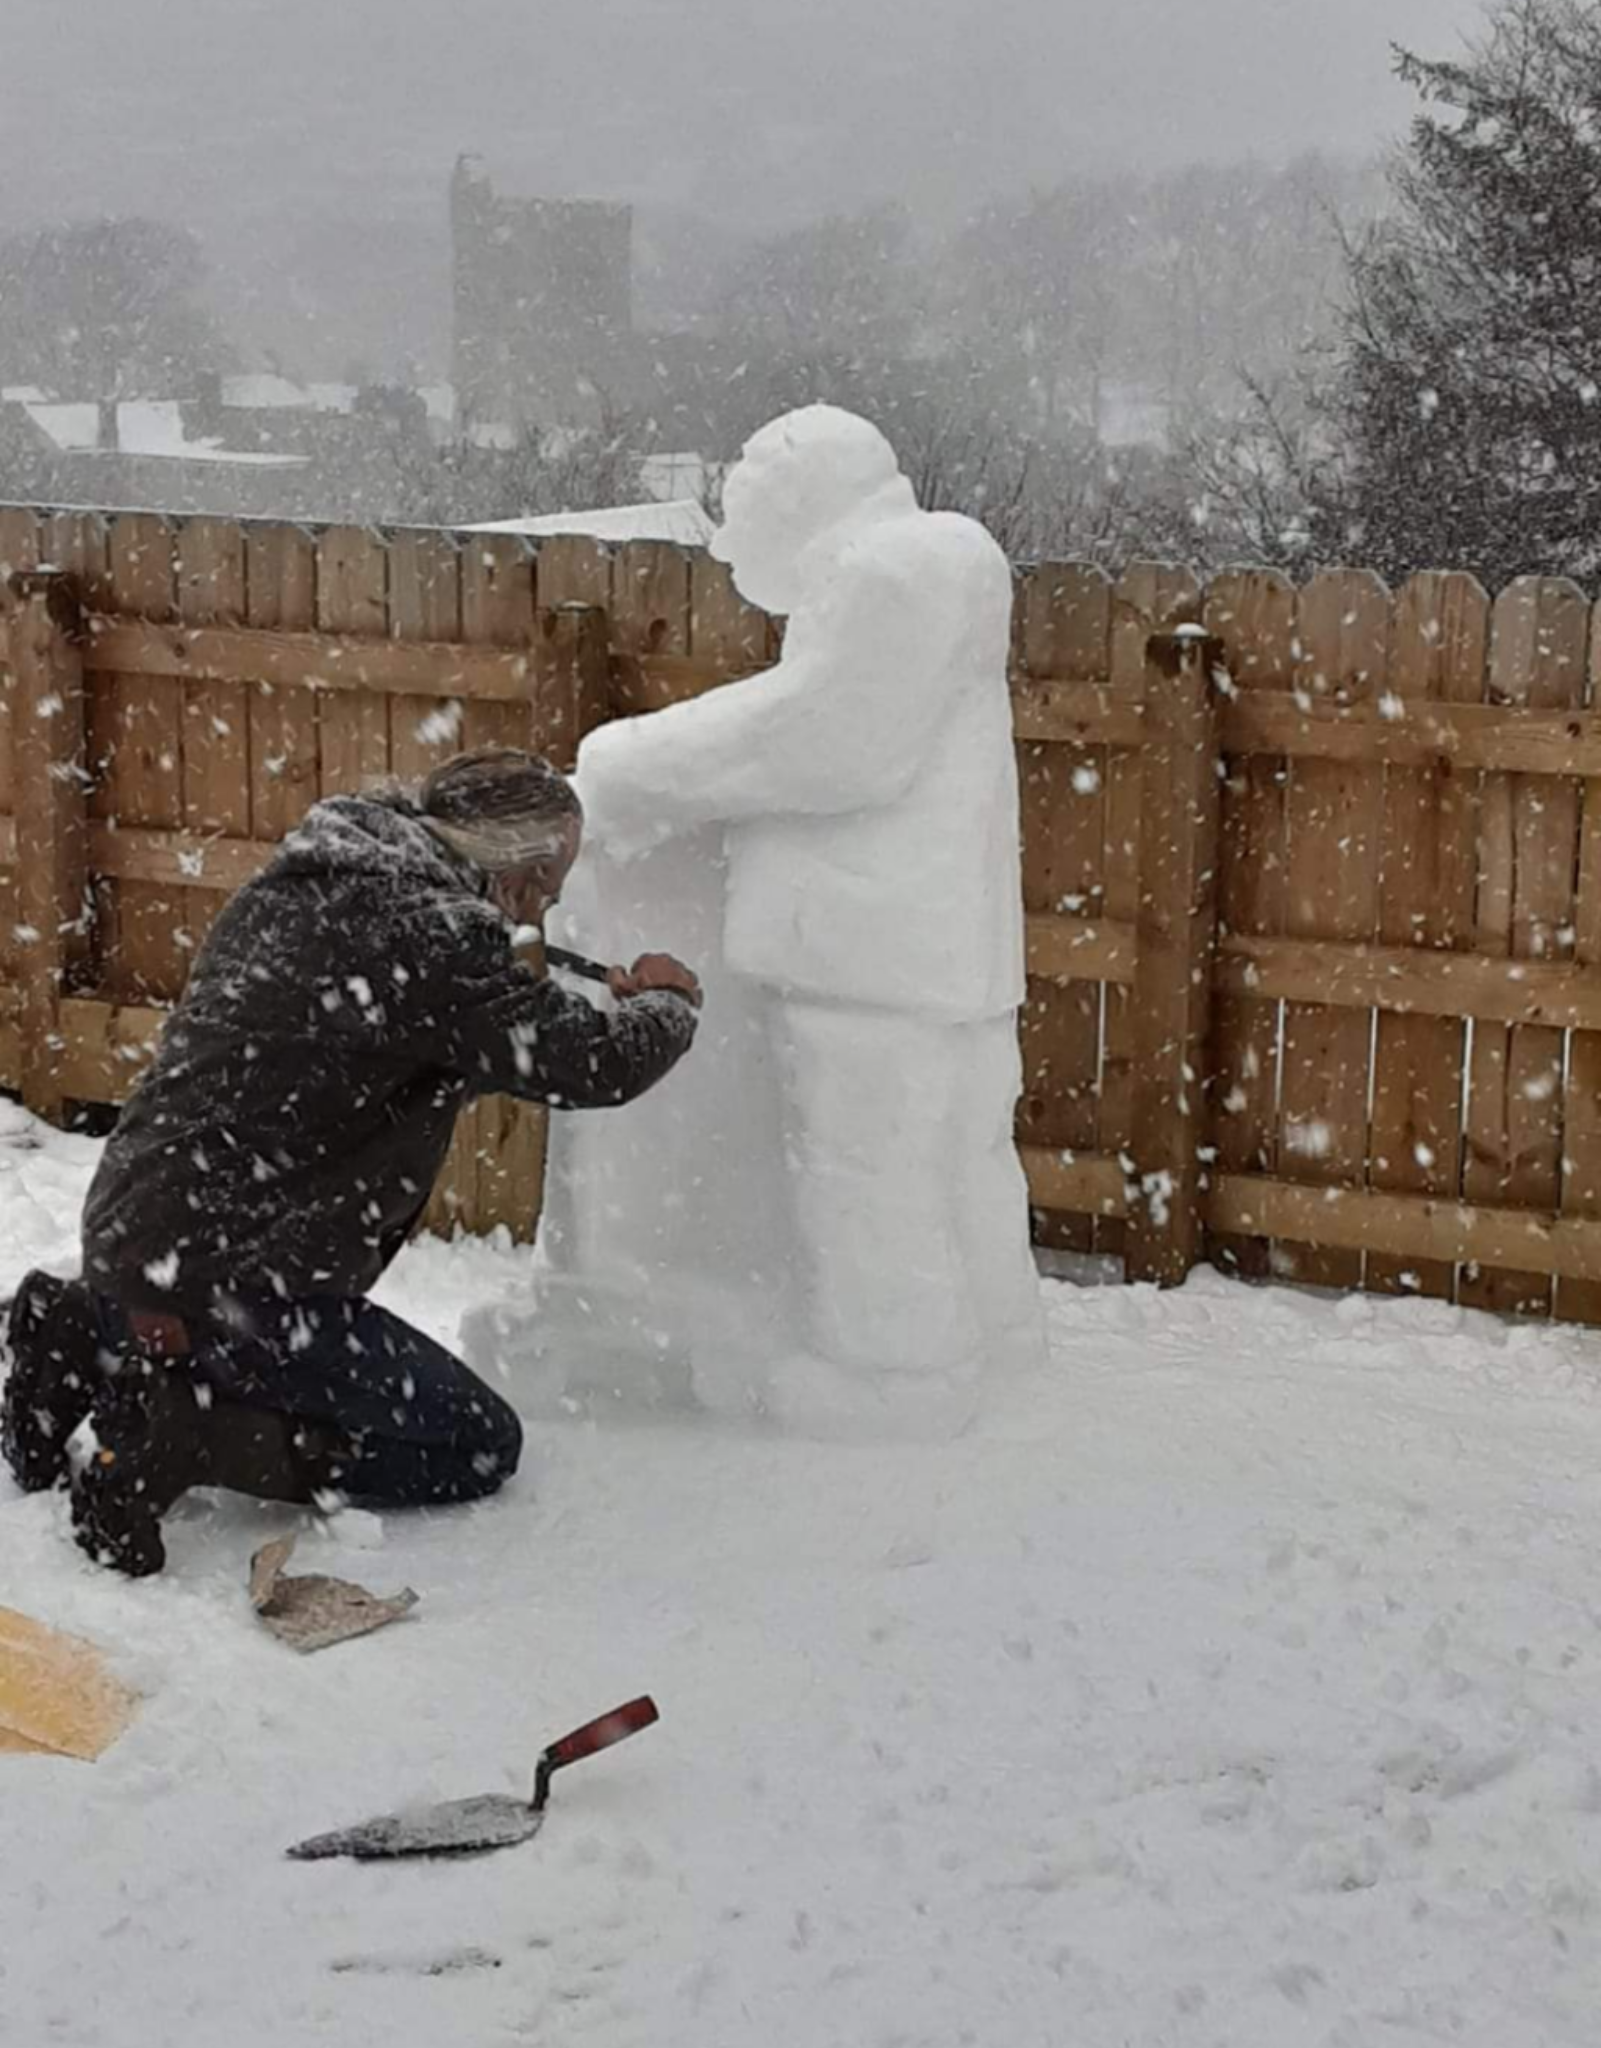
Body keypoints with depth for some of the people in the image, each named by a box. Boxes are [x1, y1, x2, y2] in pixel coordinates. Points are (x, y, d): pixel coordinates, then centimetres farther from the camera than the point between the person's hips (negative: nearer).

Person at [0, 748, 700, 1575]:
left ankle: (90, 1342, 15)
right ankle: (183, 1438, -11)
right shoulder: (430, 934, -18)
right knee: (479, 1446, 2)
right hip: (227, 1283, -9)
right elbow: (595, 1065, -17)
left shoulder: (289, 886, 10)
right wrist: (667, 1001, 7)